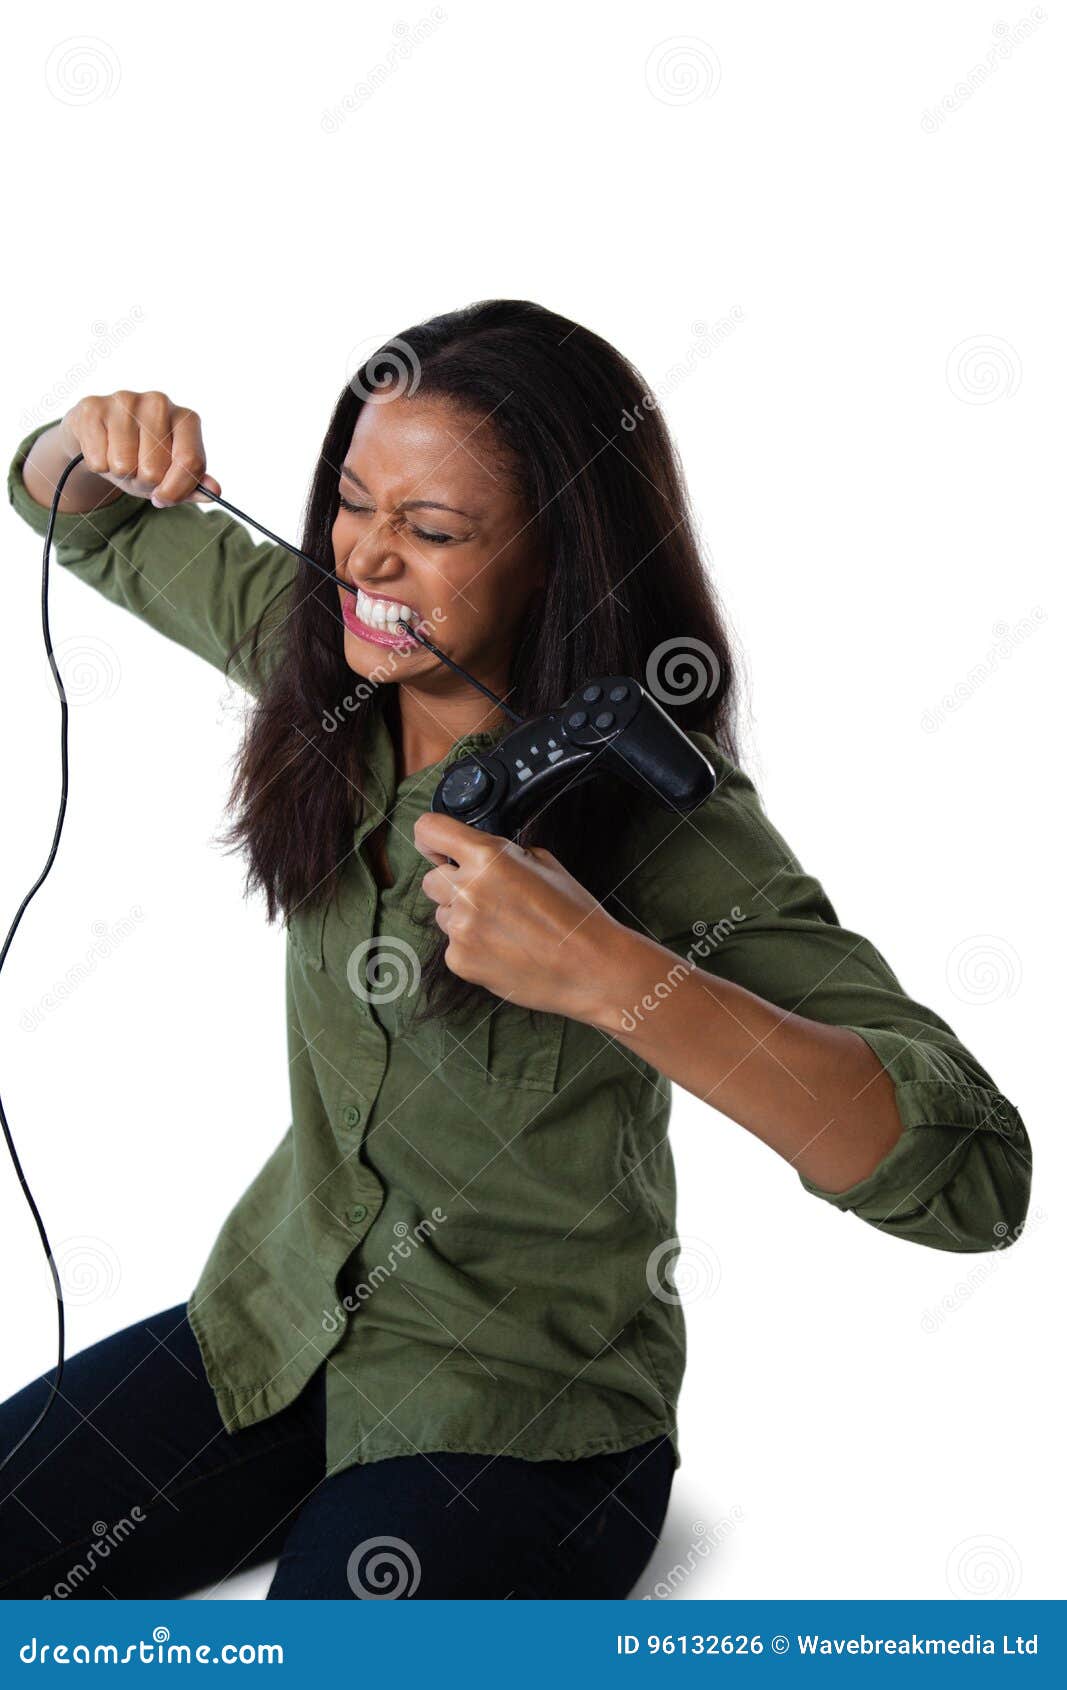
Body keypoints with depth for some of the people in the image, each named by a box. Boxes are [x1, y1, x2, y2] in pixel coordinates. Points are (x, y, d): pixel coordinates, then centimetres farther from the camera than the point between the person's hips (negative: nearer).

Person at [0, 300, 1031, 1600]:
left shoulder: (666, 824, -24)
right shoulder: (318, 648, -7)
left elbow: (974, 1179, -33)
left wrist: (609, 975, -43)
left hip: (521, 1423, -5)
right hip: (271, 1329, 5)